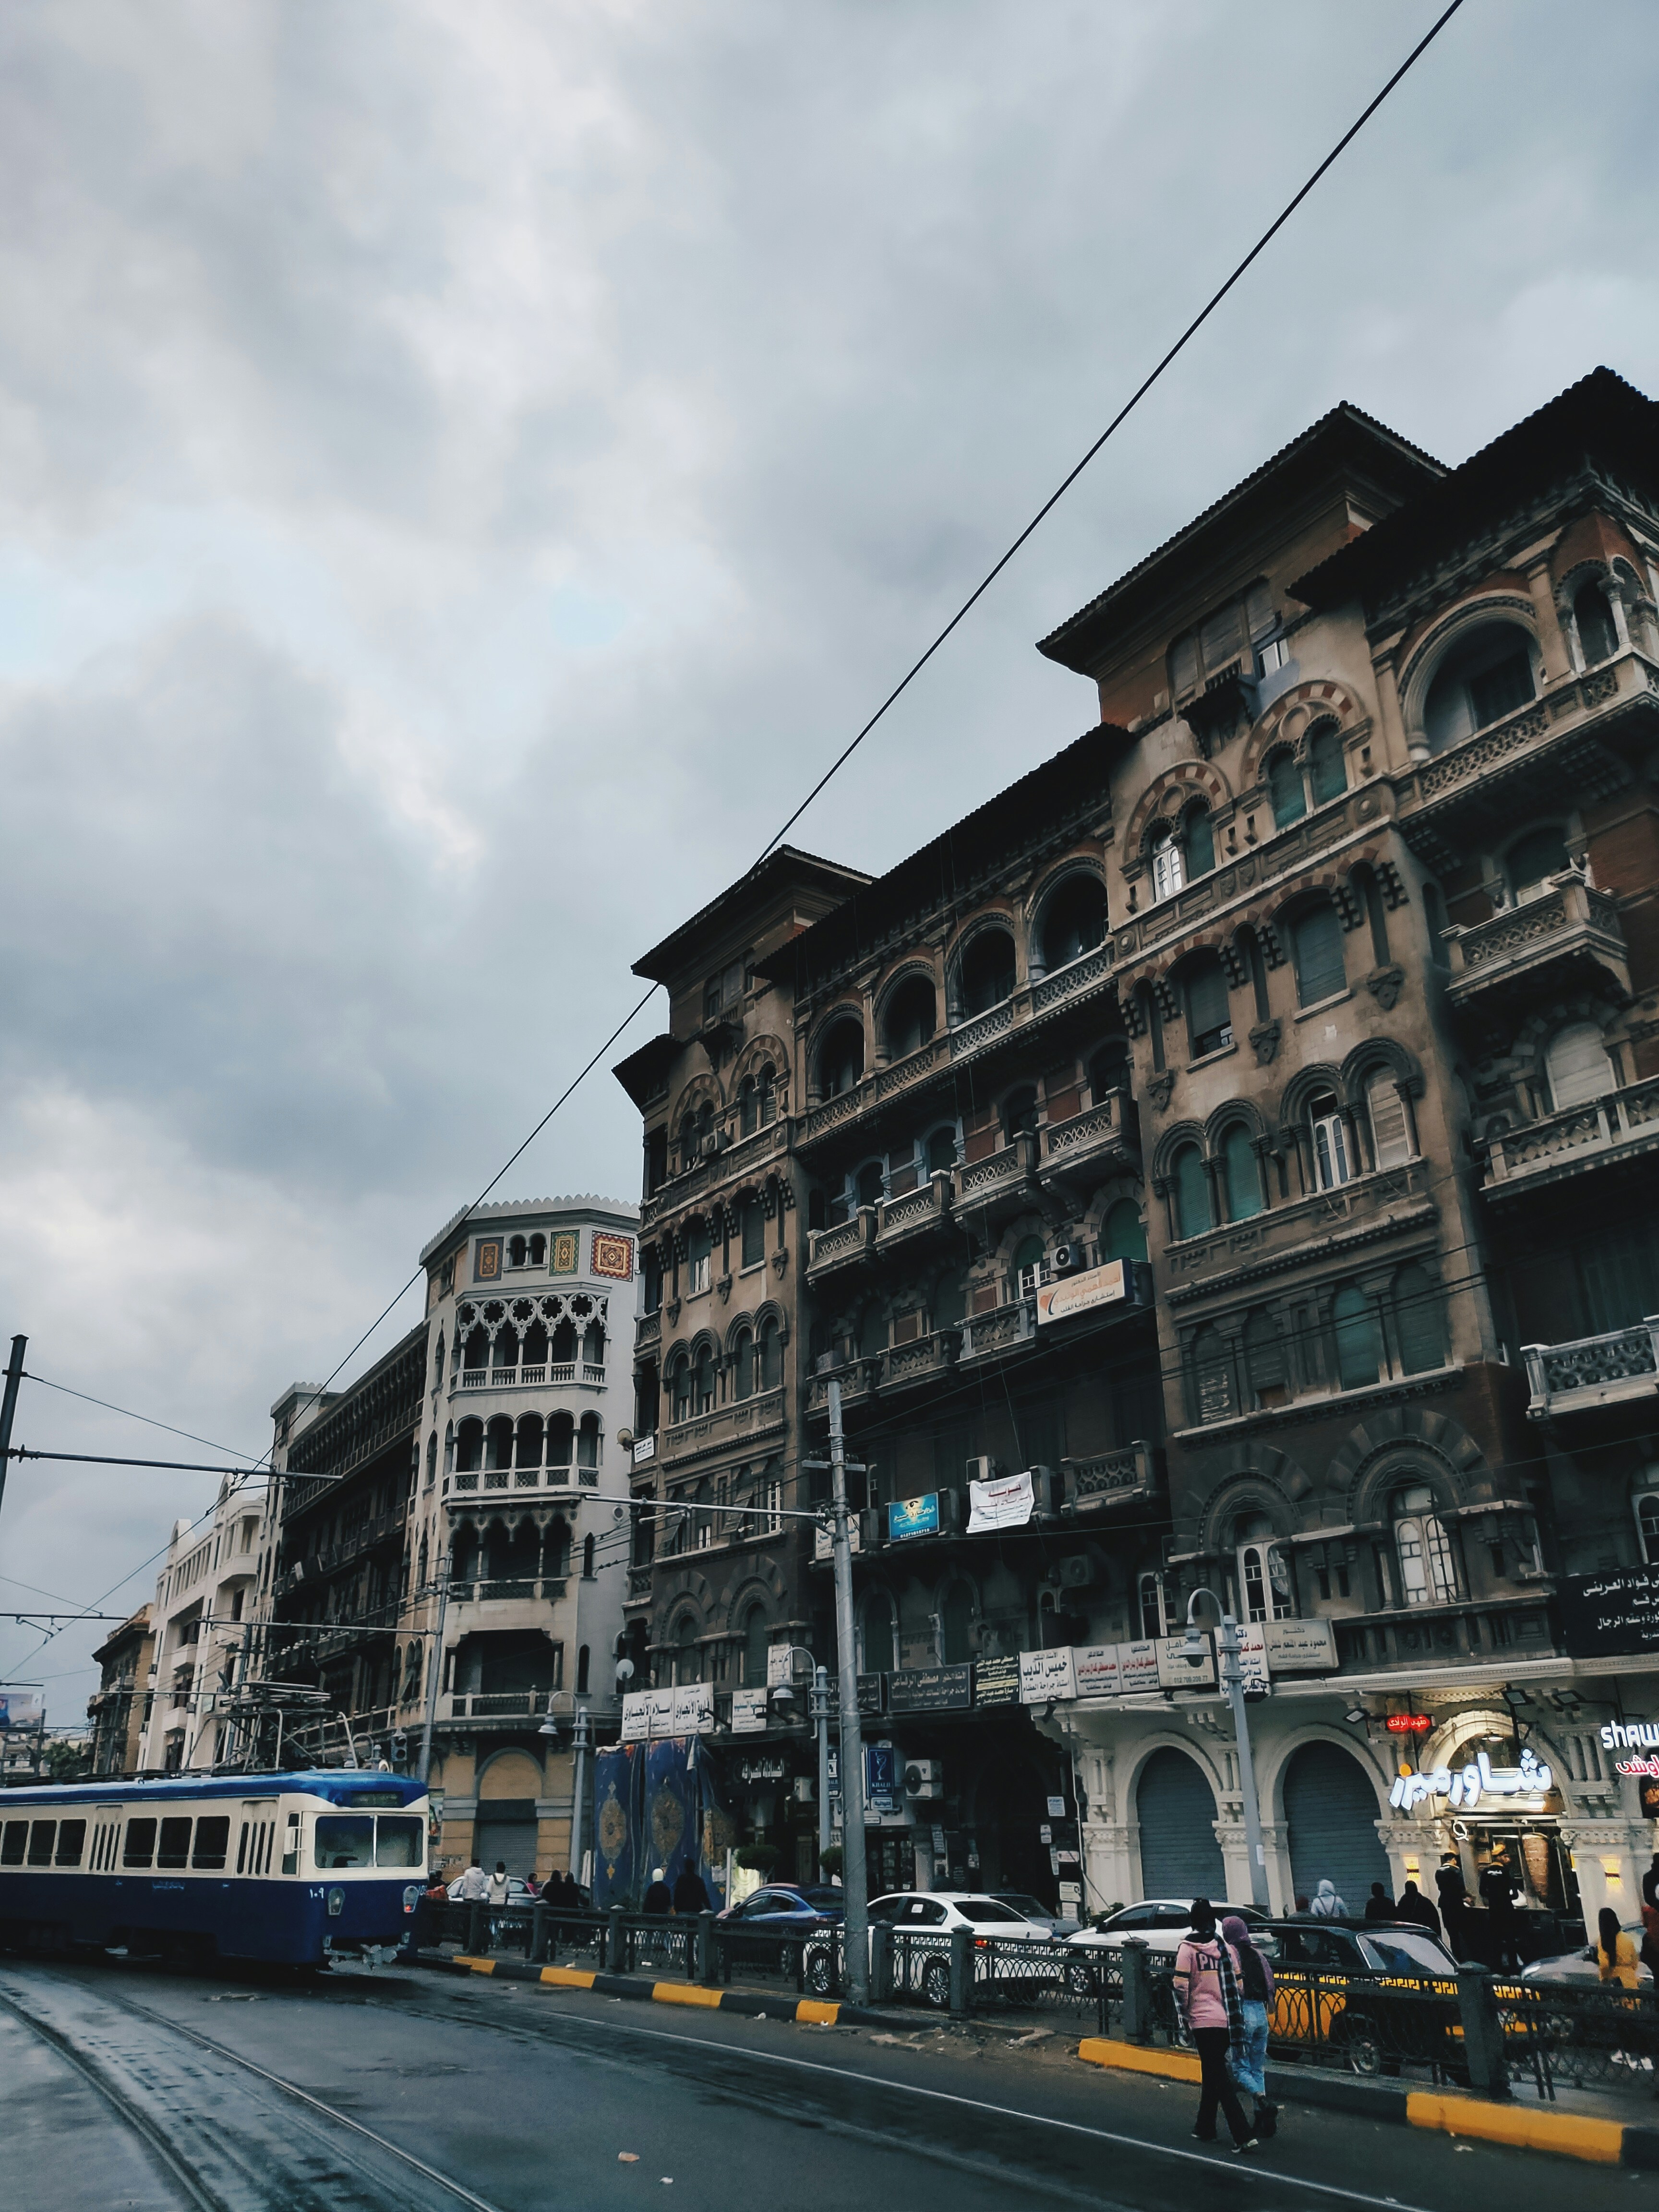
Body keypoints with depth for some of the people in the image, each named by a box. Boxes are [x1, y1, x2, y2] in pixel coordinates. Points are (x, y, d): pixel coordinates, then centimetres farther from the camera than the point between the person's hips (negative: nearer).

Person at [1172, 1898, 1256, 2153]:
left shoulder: (1188, 1948, -5)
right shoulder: (1227, 1948, 9)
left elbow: (1181, 1986, -11)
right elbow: (1238, 1986, 10)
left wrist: (1185, 2015, 1)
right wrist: (1235, 2017, 19)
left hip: (1204, 2020, -5)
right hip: (1227, 2020, 6)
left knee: (1219, 2078, -3)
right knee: (1212, 2075, 20)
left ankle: (1243, 2136, -12)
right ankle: (1205, 2129, 29)